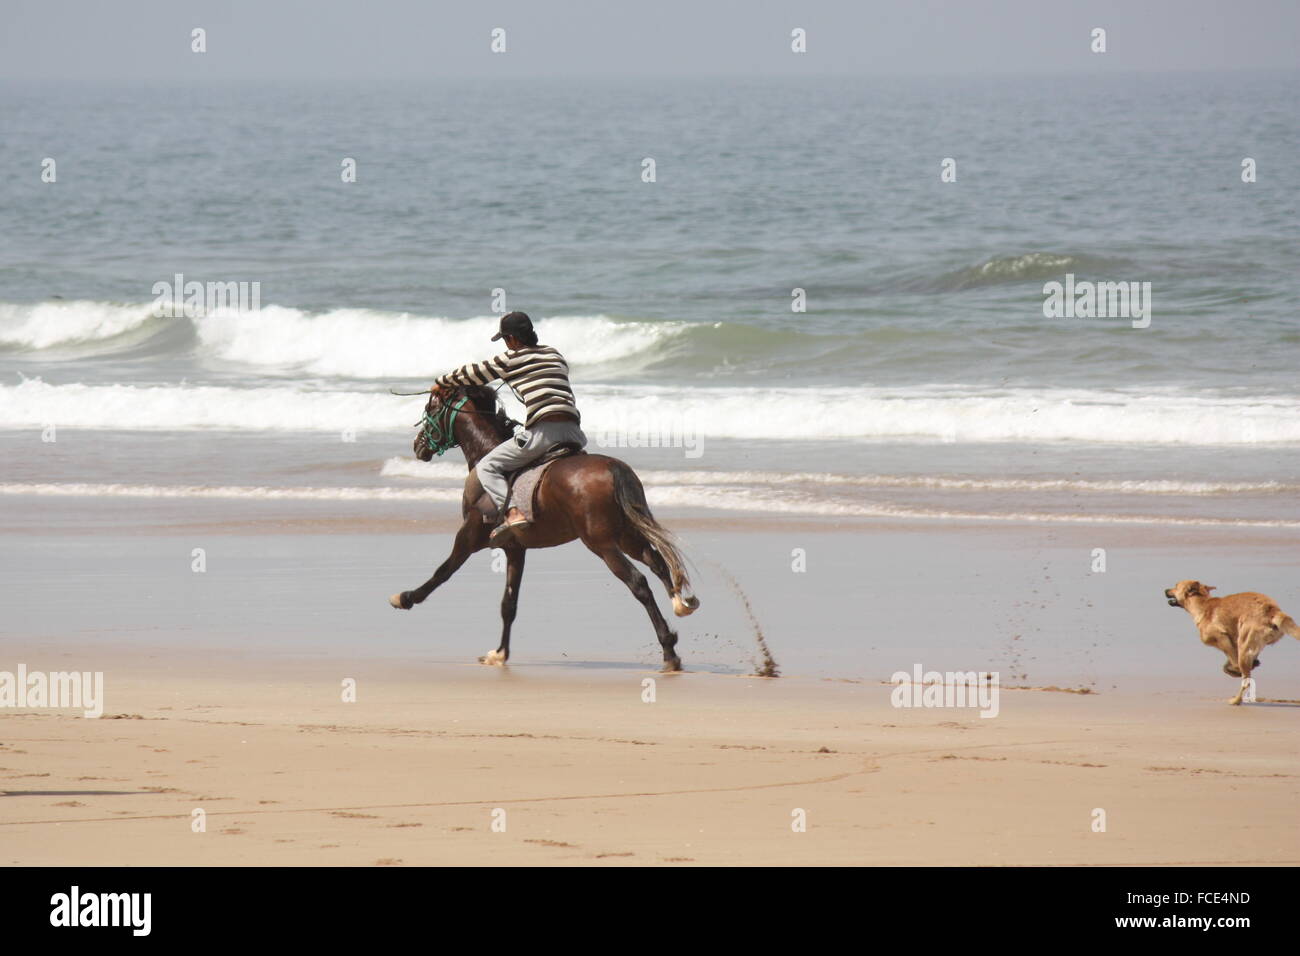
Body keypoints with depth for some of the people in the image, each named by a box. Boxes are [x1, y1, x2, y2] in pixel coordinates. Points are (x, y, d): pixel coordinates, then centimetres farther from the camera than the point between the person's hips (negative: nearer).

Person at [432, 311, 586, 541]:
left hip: (543, 432, -7)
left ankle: (512, 512, -18)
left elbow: (474, 374, 16)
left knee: (487, 467, 2)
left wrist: (441, 382, 32)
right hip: (574, 431, 7)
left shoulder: (511, 359, 6)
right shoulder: (554, 355, 24)